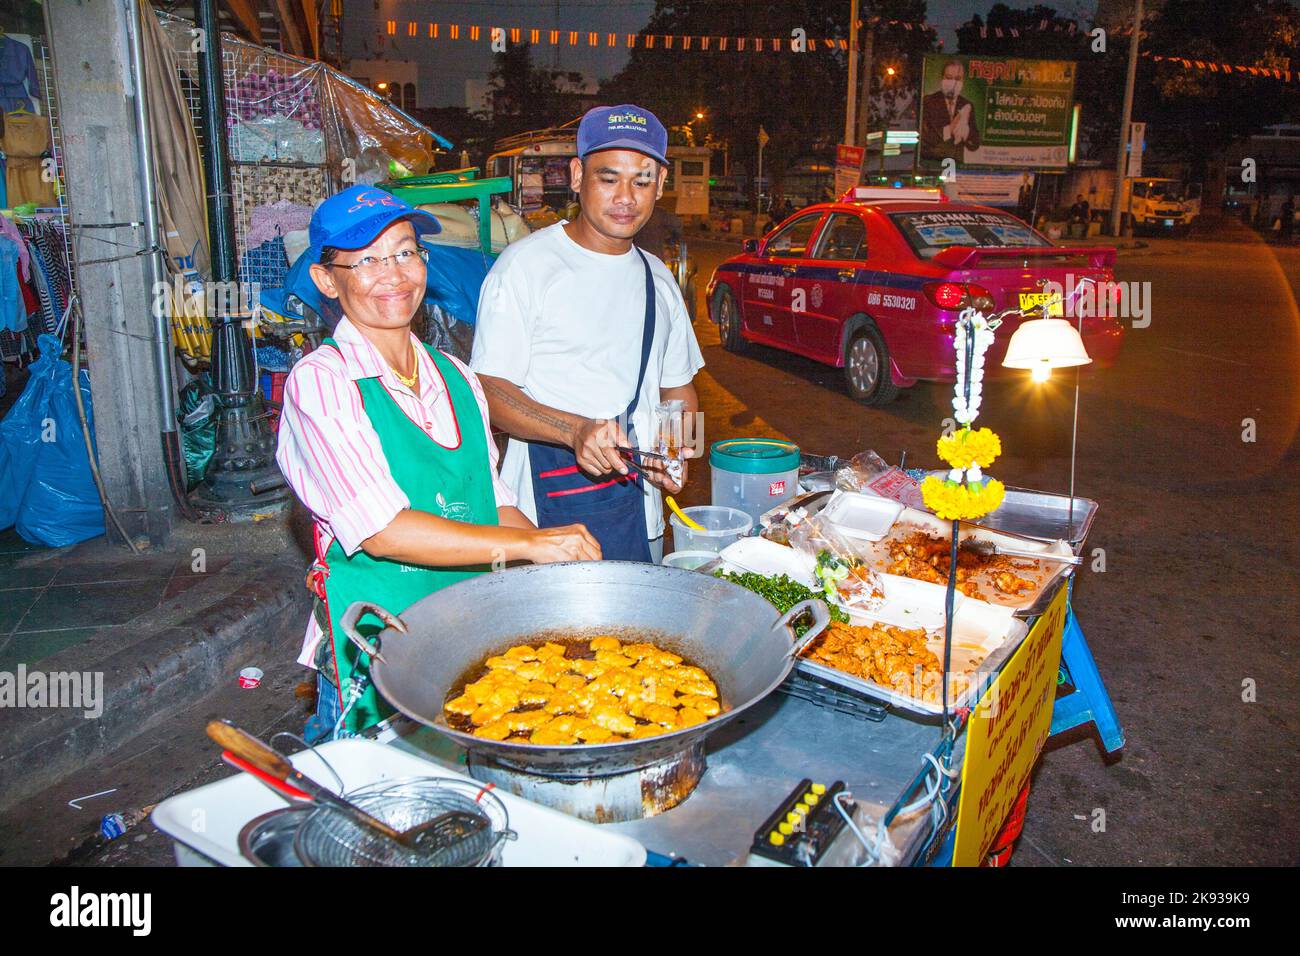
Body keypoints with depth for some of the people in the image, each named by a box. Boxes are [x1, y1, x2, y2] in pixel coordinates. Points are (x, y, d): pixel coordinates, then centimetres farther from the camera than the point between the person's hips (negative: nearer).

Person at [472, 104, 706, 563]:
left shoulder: (658, 278, 13)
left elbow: (677, 386, 20)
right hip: (546, 504, -5)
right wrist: (576, 431, -29)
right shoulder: (526, 264, -7)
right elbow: (489, 390, -13)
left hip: (637, 501, 6)